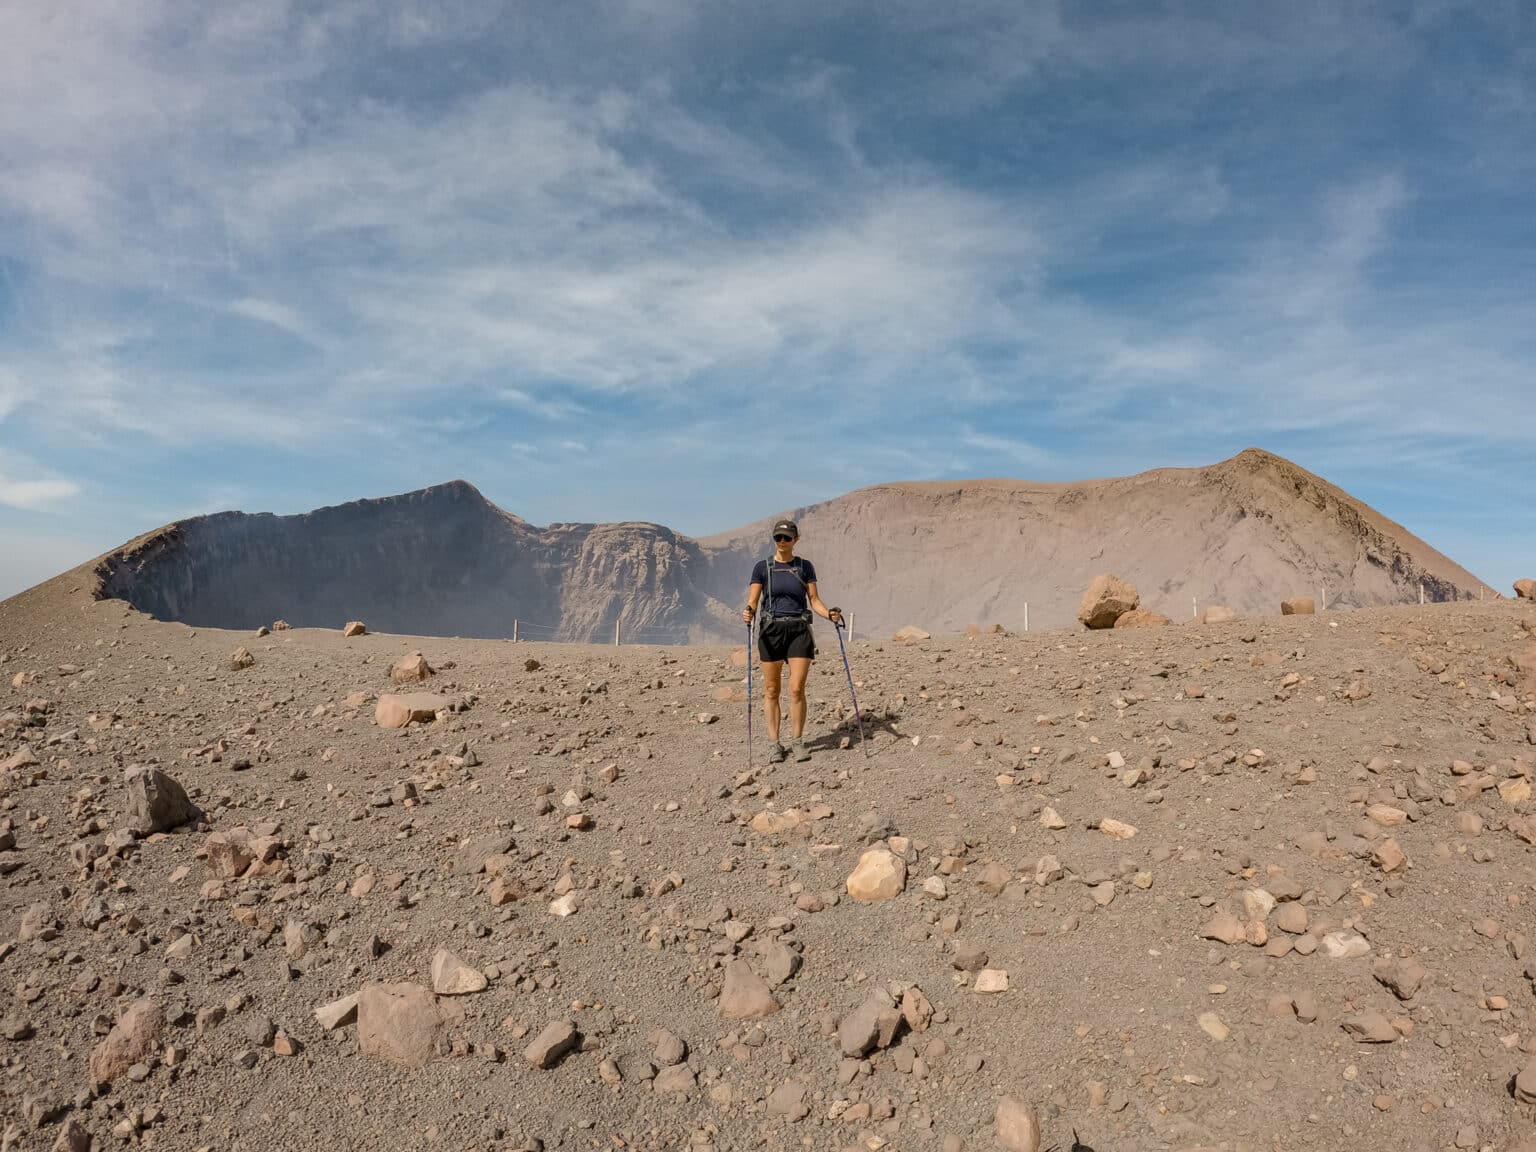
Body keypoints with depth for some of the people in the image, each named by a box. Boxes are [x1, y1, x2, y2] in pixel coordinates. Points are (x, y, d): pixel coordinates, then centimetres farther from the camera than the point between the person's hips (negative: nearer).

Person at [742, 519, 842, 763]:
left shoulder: (805, 566, 7)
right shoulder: (762, 567, 3)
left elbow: (814, 601, 6)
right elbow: (752, 602, -1)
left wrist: (829, 614, -13)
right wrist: (748, 613, -23)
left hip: (799, 631, 0)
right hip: (771, 631, 0)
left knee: (797, 689, -7)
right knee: (771, 690, 4)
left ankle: (797, 741, 9)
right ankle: (774, 744, 13)